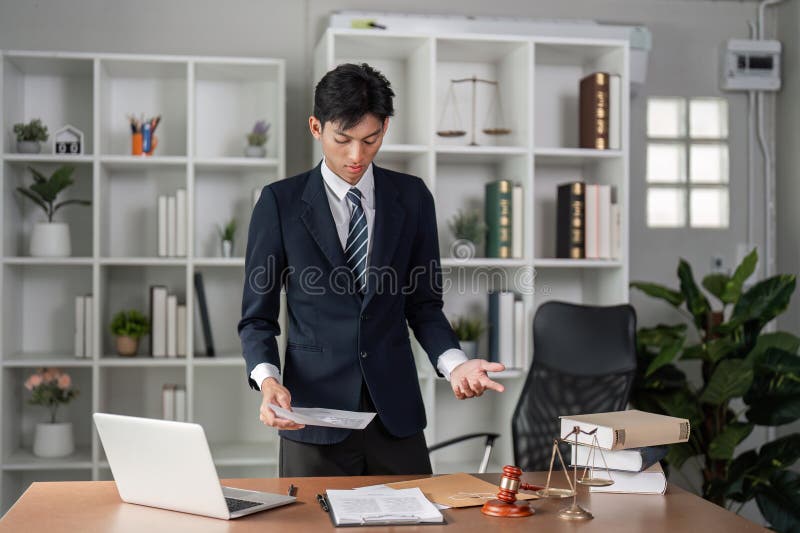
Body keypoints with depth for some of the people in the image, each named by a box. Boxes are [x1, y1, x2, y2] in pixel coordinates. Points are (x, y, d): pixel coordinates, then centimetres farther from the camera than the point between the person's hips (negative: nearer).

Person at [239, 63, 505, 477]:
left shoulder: (412, 197, 5)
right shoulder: (280, 202, -2)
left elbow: (423, 305, 8)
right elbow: (257, 317, 0)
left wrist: (454, 363, -10)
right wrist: (268, 380, -18)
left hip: (395, 413, 2)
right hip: (314, 413, -2)